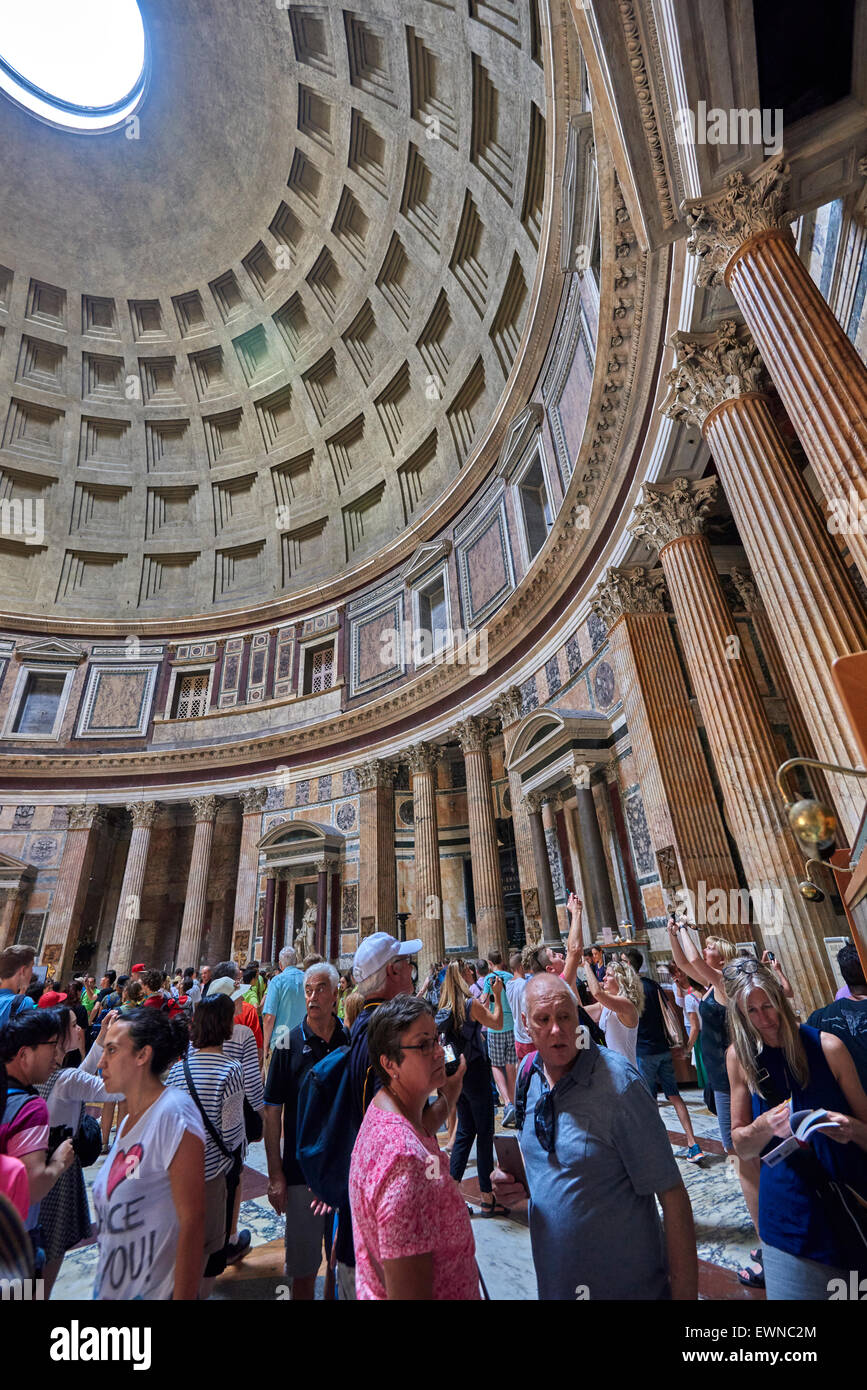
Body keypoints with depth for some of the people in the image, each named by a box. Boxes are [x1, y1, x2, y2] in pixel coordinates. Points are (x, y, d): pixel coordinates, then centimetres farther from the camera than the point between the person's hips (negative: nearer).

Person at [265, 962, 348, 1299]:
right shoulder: (290, 1043, -11)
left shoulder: (352, 1041, -7)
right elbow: (272, 1112, -6)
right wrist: (275, 1174, -8)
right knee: (303, 1265, 12)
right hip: (301, 1169, -1)